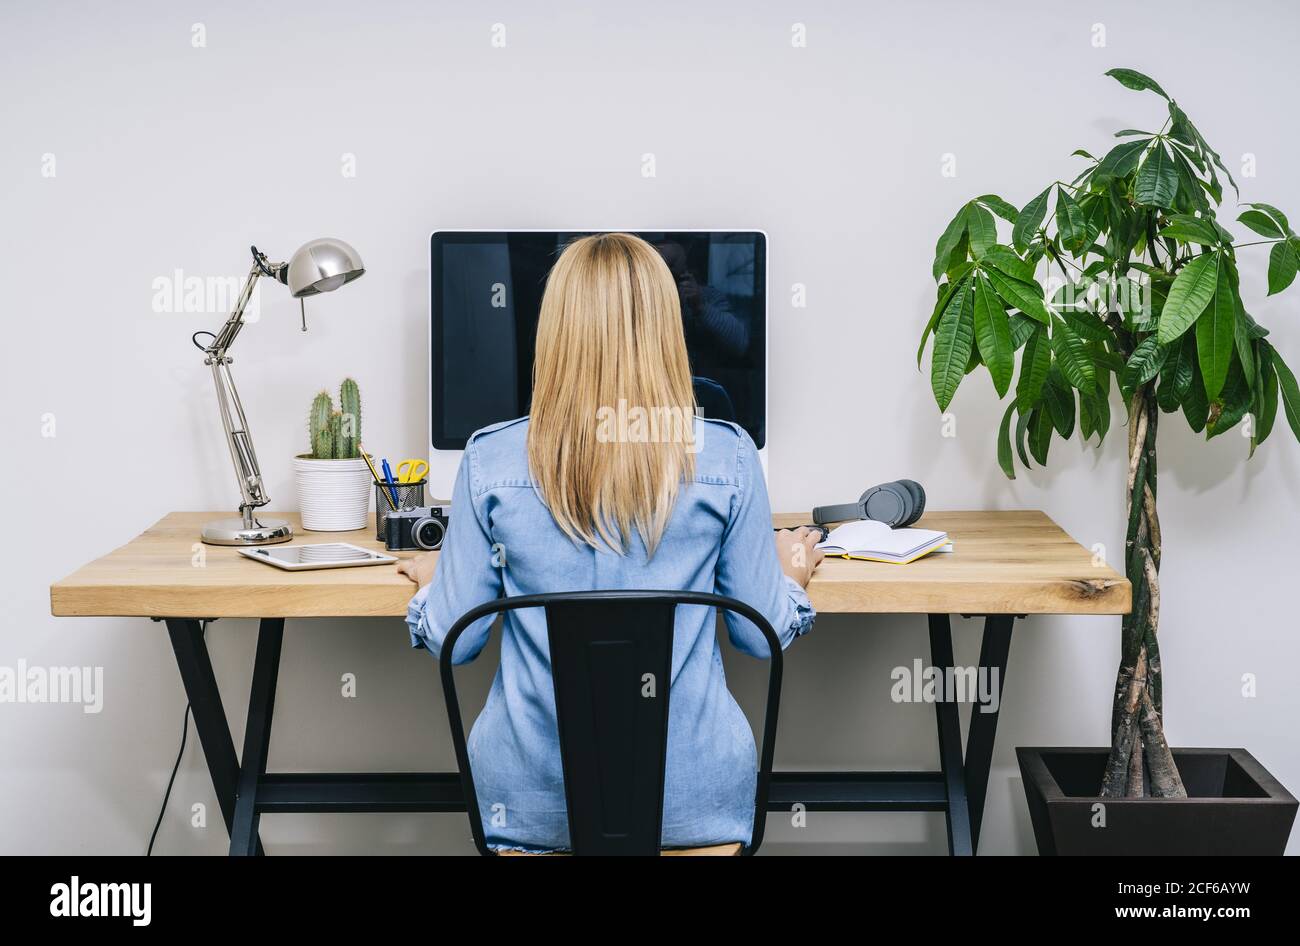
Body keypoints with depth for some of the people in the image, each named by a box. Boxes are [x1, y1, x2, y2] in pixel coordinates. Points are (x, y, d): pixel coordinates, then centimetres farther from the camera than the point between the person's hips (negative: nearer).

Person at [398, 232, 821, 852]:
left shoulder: (491, 460, -9)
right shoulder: (727, 458, -9)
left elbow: (453, 641, -2)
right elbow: (764, 635, -1)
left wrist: (430, 579, 22)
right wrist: (791, 574, 22)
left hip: (535, 801, 1)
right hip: (693, 798, 0)